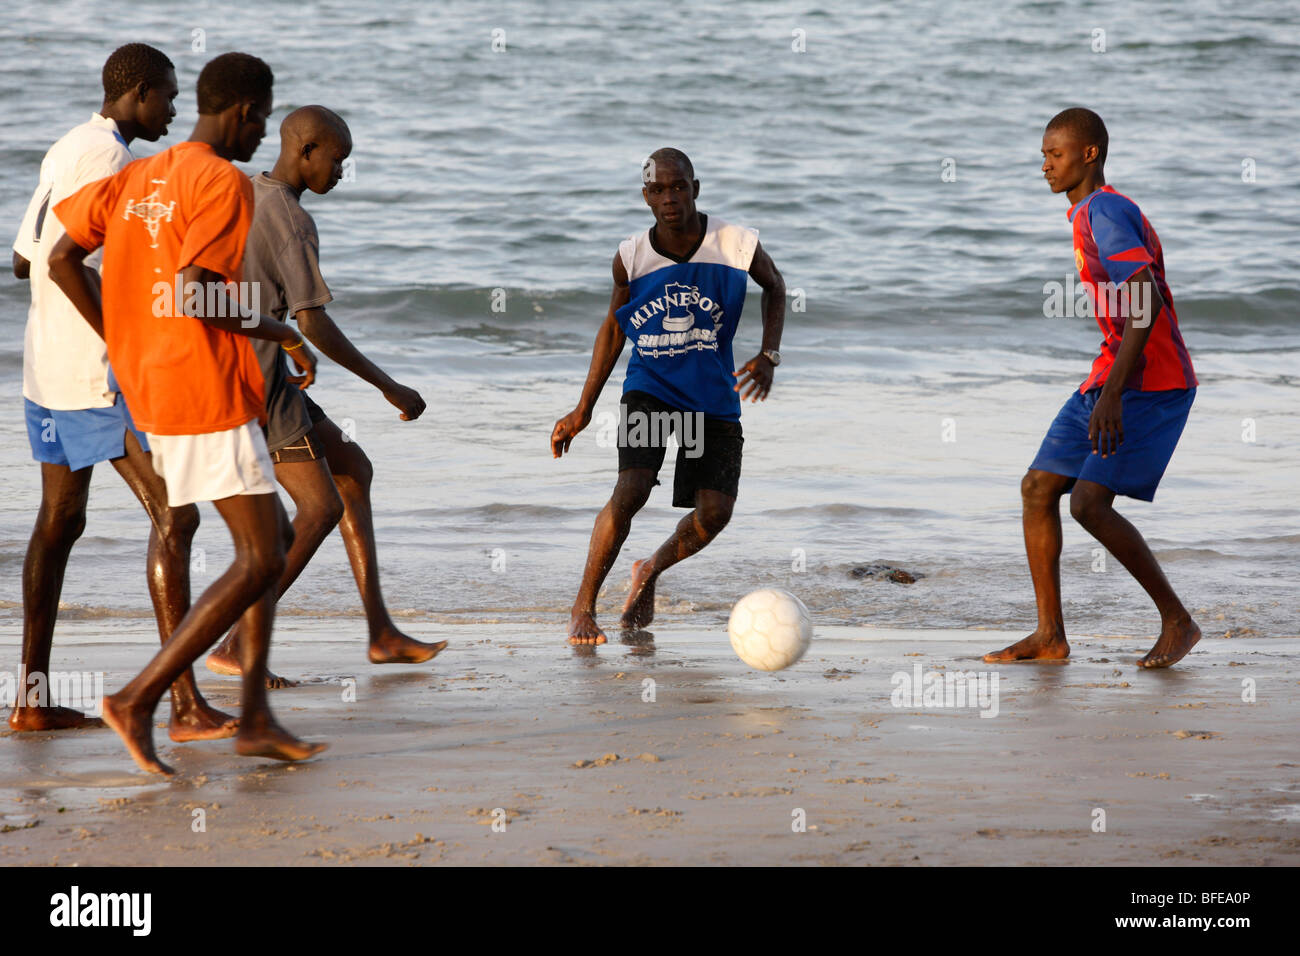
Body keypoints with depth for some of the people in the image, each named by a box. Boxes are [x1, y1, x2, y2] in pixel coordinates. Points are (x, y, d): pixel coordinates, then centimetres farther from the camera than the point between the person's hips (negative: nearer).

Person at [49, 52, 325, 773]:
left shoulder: (137, 177, 13)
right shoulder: (225, 184, -12)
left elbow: (63, 259, 10)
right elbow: (198, 293, -23)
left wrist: (120, 342, 16)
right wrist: (281, 334, -10)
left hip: (148, 386, 10)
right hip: (206, 395, -10)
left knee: (271, 536, 16)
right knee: (259, 562, -6)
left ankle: (255, 715, 10)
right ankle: (139, 701, -12)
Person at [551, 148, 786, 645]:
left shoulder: (736, 245, -14)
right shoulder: (631, 257, -11)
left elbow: (774, 287, 8)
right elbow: (614, 326, 6)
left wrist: (769, 355, -7)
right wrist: (582, 410, 6)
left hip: (713, 395, 1)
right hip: (649, 387, -1)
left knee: (715, 512, -8)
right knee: (631, 489, -22)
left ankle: (650, 572, 24)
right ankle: (583, 607, -7)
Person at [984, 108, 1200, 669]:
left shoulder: (1104, 212, -15)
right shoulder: (1094, 214, 16)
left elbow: (1147, 304, -27)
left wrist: (1113, 393, -33)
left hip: (1150, 384, -10)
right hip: (1110, 377, 10)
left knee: (1090, 503, -18)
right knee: (1038, 488, 3)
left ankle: (1178, 622, -5)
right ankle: (1050, 635, 7)